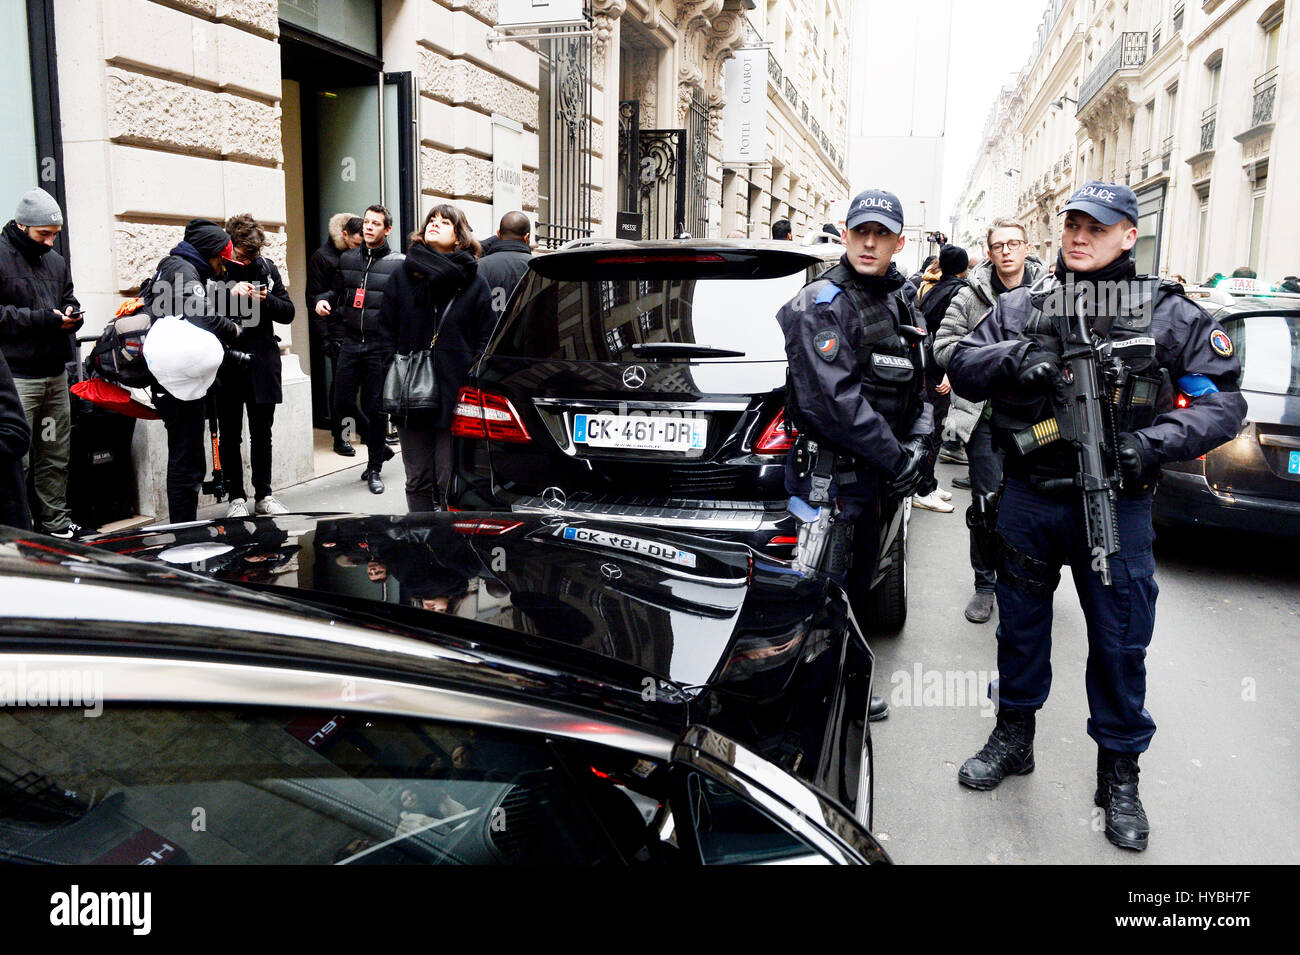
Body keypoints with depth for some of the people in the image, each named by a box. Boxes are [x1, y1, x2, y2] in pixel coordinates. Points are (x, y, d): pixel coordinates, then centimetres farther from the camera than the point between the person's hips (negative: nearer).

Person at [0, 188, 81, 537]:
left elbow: (69, 301, 27)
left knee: (56, 456, 12)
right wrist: (42, 319, -17)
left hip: (55, 375, 7)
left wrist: (71, 315, 4)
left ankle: (55, 522, 21)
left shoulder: (55, 261, 17)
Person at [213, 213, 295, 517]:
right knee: (231, 437, 5)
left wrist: (267, 300, -10)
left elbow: (288, 312, 9)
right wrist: (230, 294, -22)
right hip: (227, 364, -3)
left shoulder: (267, 267, 7)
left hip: (263, 364, 3)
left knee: (262, 434, 12)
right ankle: (236, 498, 15)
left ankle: (264, 496, 22)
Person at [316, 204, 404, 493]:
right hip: (350, 342, 4)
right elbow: (337, 290, 24)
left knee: (375, 407, 2)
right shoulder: (347, 259, 12)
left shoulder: (397, 263, -1)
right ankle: (379, 444, 27)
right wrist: (324, 300, 2)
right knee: (343, 402, 3)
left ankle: (374, 468, 16)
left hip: (380, 346, -4)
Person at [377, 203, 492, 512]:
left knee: (449, 481, -1)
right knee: (418, 481, 10)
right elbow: (386, 331, 11)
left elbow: (486, 339, 2)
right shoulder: (403, 276, 9)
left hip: (456, 397, -2)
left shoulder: (473, 283, 3)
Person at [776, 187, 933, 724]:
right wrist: (897, 459, -18)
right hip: (831, 474, -9)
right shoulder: (822, 304, -14)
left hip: (869, 477, 9)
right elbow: (834, 401, -23)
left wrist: (917, 445, -1)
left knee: (857, 583, 19)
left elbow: (916, 389, 18)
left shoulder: (898, 307, 14)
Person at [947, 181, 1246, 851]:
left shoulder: (1170, 315, -2)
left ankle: (1119, 773, 27)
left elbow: (1224, 402, -3)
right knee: (1020, 625, 15)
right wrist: (1015, 357, -18)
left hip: (1117, 505, -1)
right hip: (1029, 500, 2)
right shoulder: (1021, 307, 3)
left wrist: (1152, 441, -20)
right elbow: (960, 366, 2)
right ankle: (1013, 737, 36)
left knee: (1120, 641, 7)